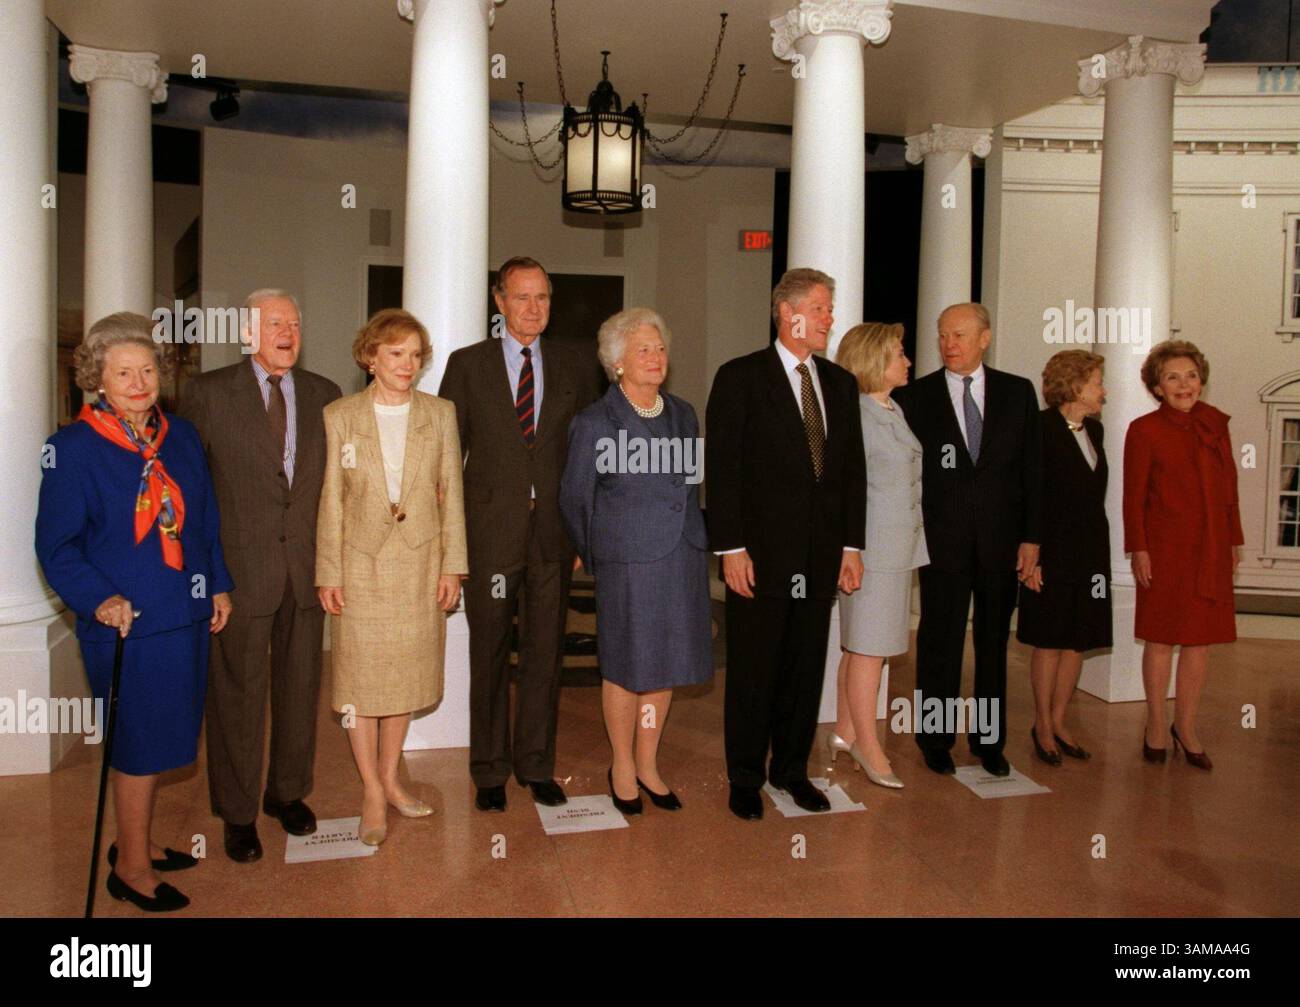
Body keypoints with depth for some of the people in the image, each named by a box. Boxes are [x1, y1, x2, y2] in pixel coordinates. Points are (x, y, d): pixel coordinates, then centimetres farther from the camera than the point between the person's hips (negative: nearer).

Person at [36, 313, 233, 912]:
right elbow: (55, 545, -9)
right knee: (139, 743, 5)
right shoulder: (75, 447, -9)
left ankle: (136, 842, 37)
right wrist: (99, 598, -22)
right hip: (126, 622, -6)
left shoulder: (180, 435, 7)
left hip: (185, 614, 6)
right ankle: (132, 868, 23)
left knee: (158, 740, 17)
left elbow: (206, 520, 14)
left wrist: (219, 585, 11)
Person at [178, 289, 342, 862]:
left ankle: (288, 792, 32)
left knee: (299, 684, 13)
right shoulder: (208, 393, -2)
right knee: (237, 692, 5)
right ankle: (237, 812, 22)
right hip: (240, 567, -3)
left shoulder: (323, 395, 7)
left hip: (306, 565, 3)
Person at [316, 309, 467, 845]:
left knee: (405, 676, 12)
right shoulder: (340, 416, -2)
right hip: (361, 564, -2)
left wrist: (452, 566, -1)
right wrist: (328, 574, -4)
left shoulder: (440, 414, 2)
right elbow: (330, 500, -1)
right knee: (360, 680, 3)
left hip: (420, 565, 2)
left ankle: (390, 779, 28)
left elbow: (451, 494, 3)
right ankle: (373, 793, 16)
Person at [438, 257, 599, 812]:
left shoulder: (570, 366, 8)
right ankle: (489, 770, 23)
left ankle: (537, 764, 24)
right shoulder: (467, 364, 3)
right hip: (491, 531, -2)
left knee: (545, 652, 9)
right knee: (489, 655, 8)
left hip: (554, 531, 2)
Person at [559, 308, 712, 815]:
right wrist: (596, 558, 8)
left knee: (666, 663, 12)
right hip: (628, 563, -5)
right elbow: (574, 498, 0)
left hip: (682, 558, 5)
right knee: (626, 668, 5)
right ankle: (623, 767, 25)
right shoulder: (594, 421, -6)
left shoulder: (682, 414, 9)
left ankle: (648, 764, 28)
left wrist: (693, 541, 15)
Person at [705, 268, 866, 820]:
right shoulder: (740, 377, -4)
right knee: (753, 671, 5)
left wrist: (852, 545, 7)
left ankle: (791, 769, 28)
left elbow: (853, 468, 13)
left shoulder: (840, 383, 12)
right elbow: (720, 468, -8)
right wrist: (731, 548, -13)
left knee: (807, 667, 11)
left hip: (821, 556, 5)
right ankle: (745, 778, 21)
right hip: (759, 554, -5)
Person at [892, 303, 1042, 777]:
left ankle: (990, 740, 25)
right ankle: (936, 739, 20)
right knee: (940, 643, 4)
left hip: (1002, 539, 2)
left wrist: (1031, 536, 0)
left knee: (993, 644, 11)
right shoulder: (916, 396, 0)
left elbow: (1032, 468, 4)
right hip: (943, 539, -2)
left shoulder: (1017, 392, 5)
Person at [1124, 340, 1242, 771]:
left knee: (1200, 640, 9)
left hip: (1211, 550, 4)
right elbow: (1134, 496, -6)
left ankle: (1186, 727, 23)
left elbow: (1228, 485, 12)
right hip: (1165, 549, -4)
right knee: (1161, 639, 5)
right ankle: (1156, 726, 20)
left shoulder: (1215, 424, 8)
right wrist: (1138, 549, -10)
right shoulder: (1144, 430, -5)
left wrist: (1234, 540, 10)